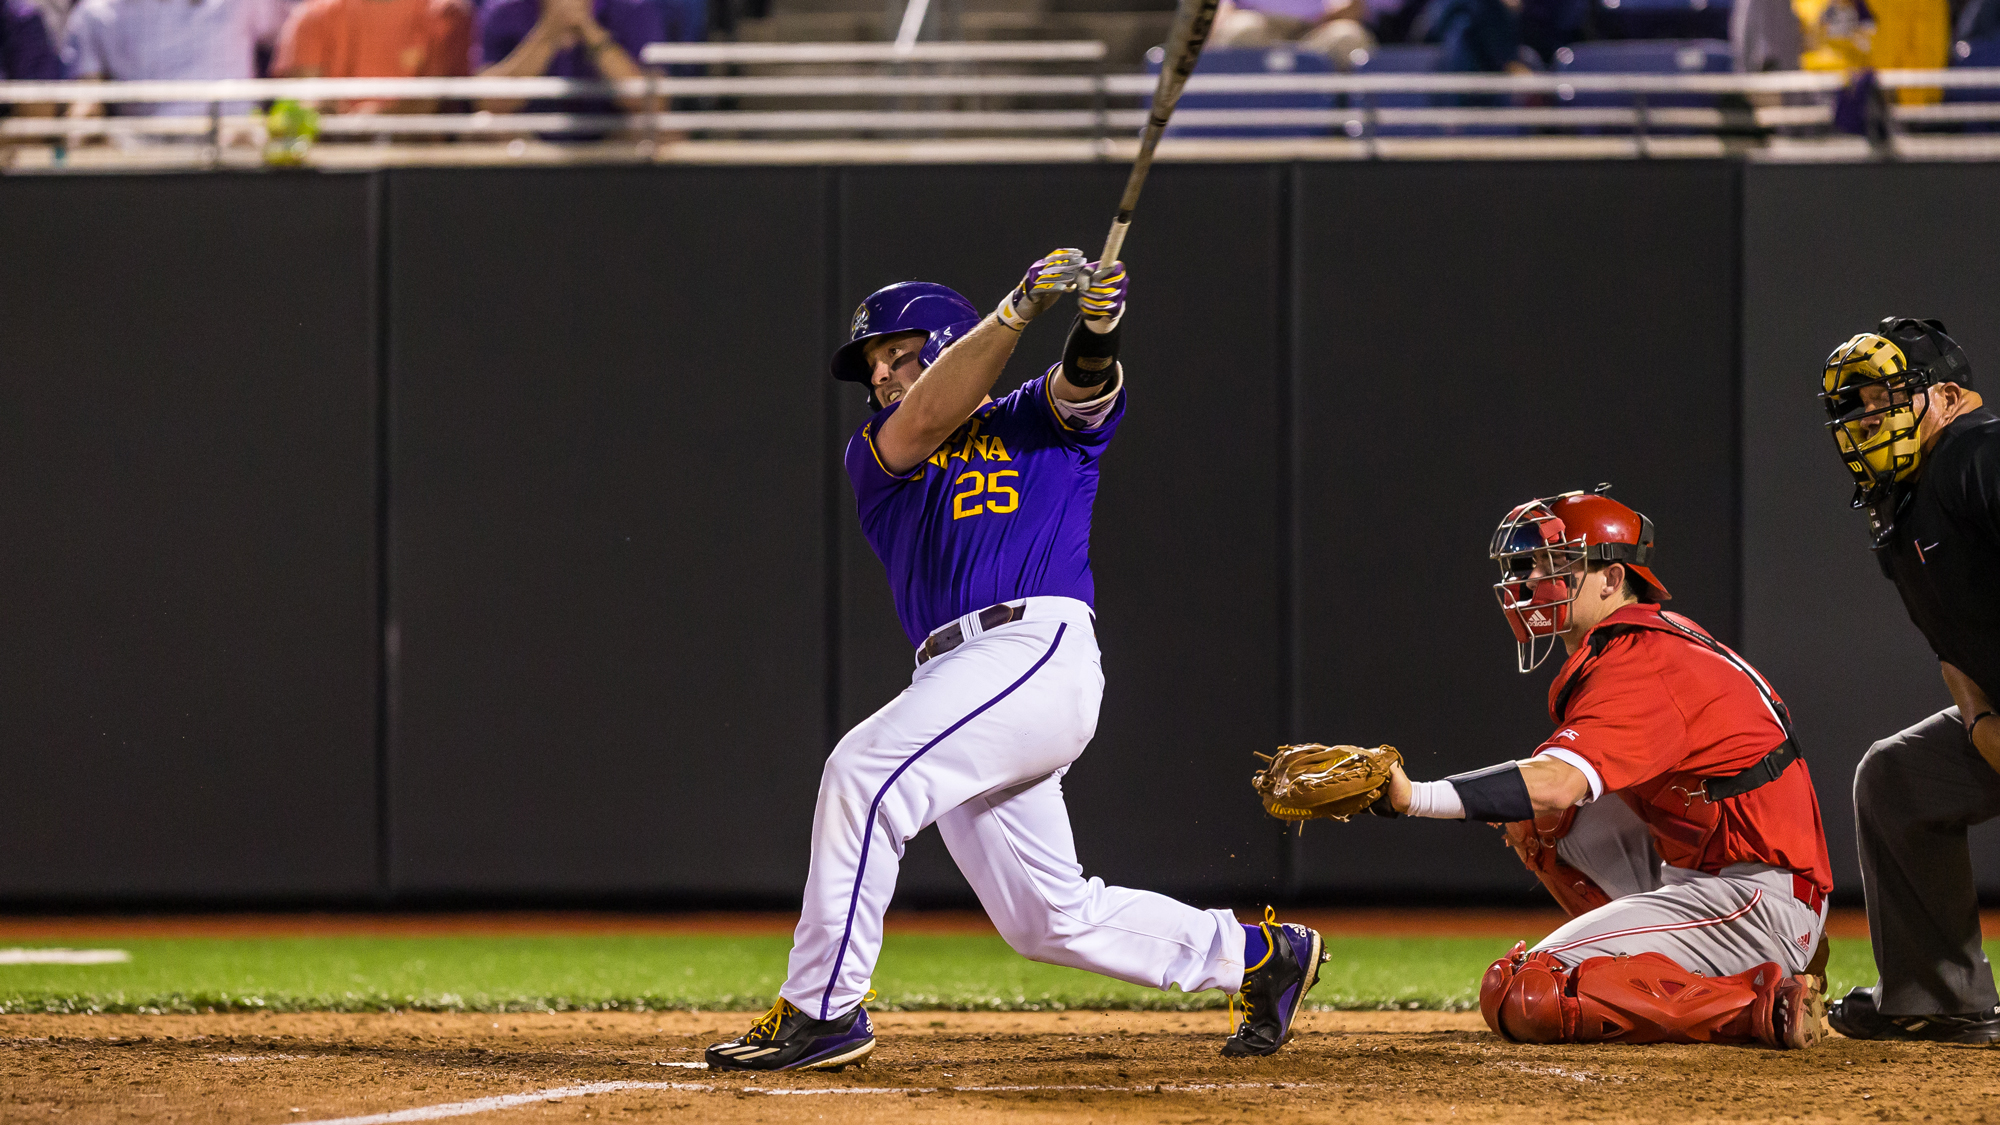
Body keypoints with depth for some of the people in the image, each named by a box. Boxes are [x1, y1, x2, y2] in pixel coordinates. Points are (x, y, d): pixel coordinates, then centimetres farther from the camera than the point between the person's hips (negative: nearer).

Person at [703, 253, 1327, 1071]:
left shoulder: (1036, 421, 14)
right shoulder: (875, 456, 22)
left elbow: (1084, 388, -8)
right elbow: (921, 423, 0)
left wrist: (1098, 327, -32)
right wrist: (1017, 309, -10)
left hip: (1039, 646, -7)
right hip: (953, 679, 7)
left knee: (865, 771, -25)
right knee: (1049, 919, 7)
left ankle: (821, 1010, -22)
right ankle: (1255, 954, 25)